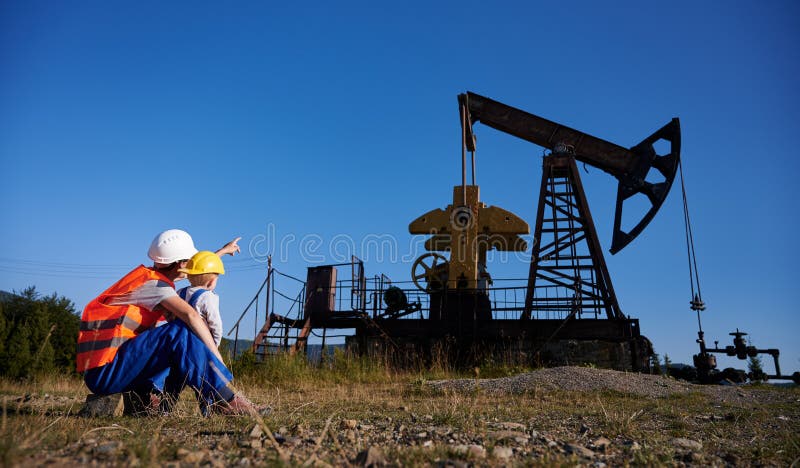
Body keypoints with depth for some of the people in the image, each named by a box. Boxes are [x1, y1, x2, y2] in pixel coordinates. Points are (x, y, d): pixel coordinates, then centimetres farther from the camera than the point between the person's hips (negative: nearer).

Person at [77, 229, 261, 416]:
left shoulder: (150, 275, 13)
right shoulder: (153, 283, -14)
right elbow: (191, 315, -30)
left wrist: (223, 251, 42)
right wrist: (218, 358, -28)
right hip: (104, 372, -10)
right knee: (180, 333, -23)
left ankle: (148, 395, -1)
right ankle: (226, 401, -23)